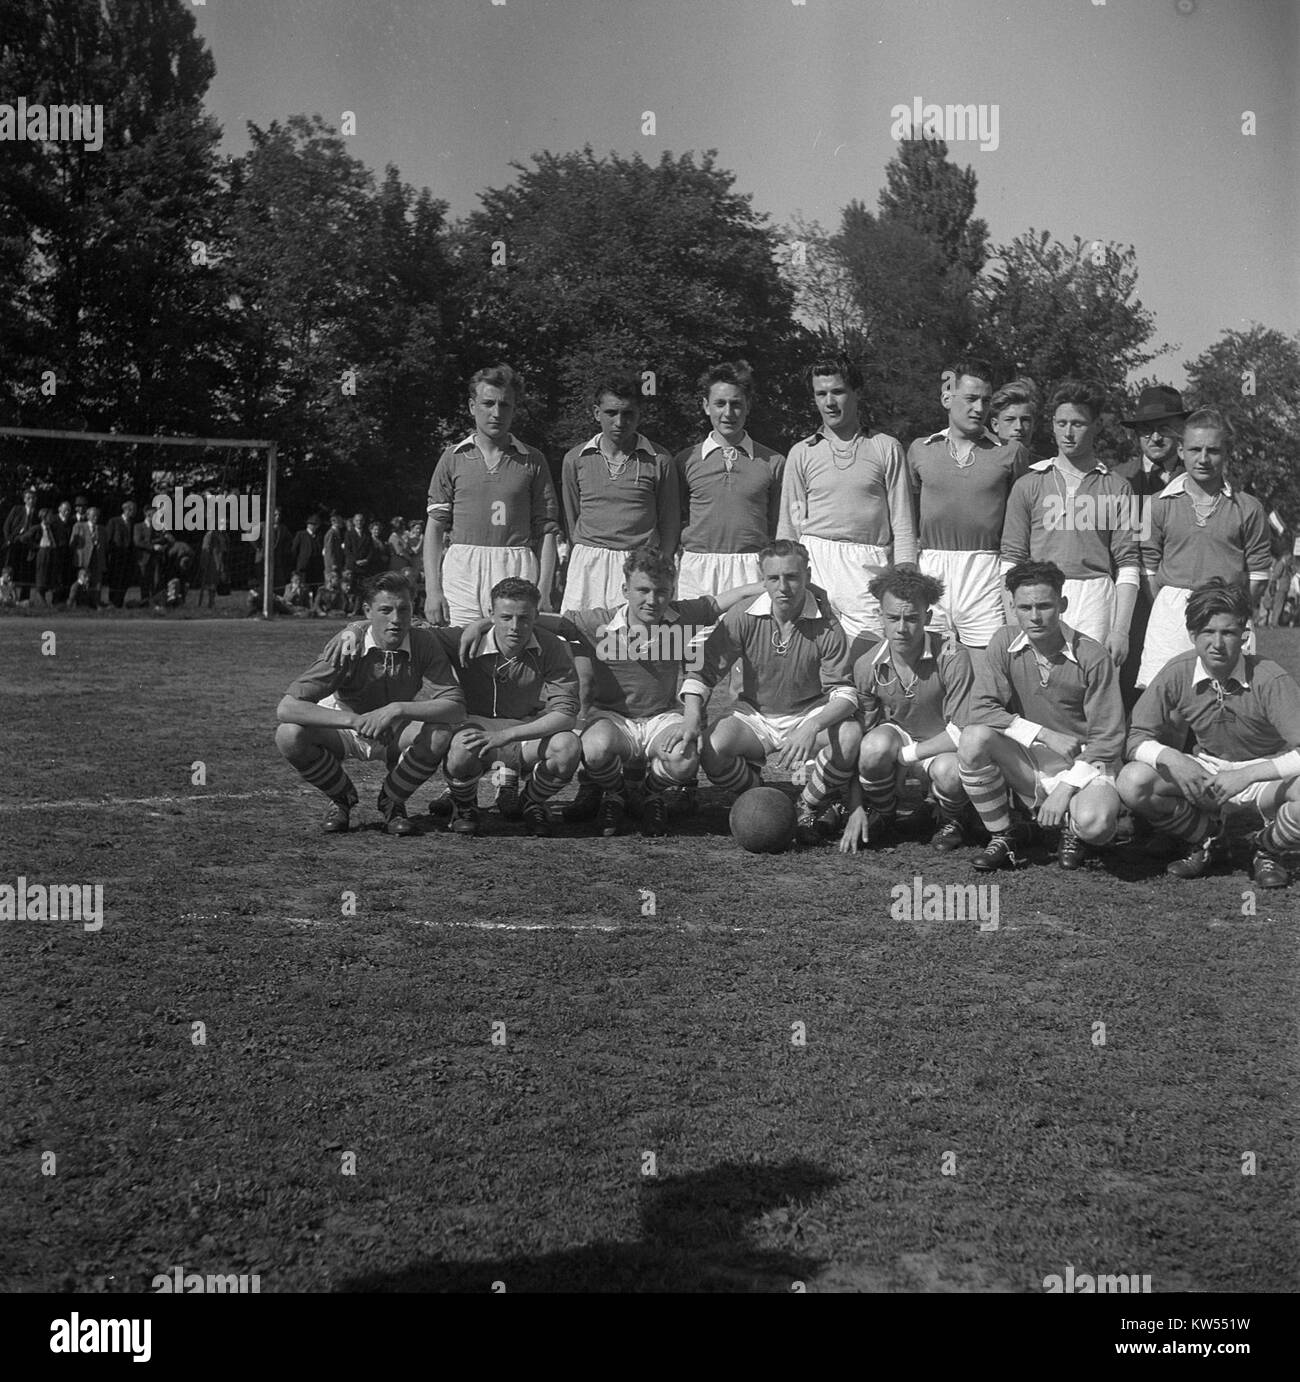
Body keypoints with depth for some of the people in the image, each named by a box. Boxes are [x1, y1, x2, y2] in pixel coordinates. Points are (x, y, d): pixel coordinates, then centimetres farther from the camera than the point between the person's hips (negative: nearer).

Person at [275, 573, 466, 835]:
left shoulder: (424, 643, -21)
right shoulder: (346, 646, -26)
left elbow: (456, 707, -29)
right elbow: (286, 708, -34)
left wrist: (397, 710, -42)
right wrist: (354, 720, -46)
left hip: (397, 734, 1)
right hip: (345, 731, -1)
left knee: (440, 734, -31)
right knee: (289, 735, -30)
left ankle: (391, 801, -1)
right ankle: (342, 798, 1)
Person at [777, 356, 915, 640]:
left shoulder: (886, 448, 8)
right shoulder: (801, 453, 12)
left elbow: (902, 525, 6)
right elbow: (788, 526, 14)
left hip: (869, 566, -1)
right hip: (815, 561, 1)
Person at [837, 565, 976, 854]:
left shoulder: (952, 658, -23)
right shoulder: (867, 666, -13)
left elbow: (962, 734, -23)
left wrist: (904, 754, -20)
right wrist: (855, 808, -14)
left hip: (941, 749, -2)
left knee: (950, 771, -37)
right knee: (877, 743, -32)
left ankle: (951, 821, 1)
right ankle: (881, 816, 0)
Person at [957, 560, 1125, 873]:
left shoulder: (1093, 657, -11)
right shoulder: (1004, 644, -2)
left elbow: (1106, 740, -10)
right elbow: (981, 709, -10)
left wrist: (1065, 789, -20)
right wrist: (1046, 736, -18)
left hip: (1082, 765, -3)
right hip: (1028, 762, 3)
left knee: (1095, 823, -36)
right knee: (973, 738, -27)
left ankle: (1071, 829, 7)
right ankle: (1003, 834, -5)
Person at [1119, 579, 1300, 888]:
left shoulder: (1269, 679, -21)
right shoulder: (1177, 673, -11)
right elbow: (1137, 739, -8)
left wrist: (1246, 775, -38)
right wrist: (1172, 759, -28)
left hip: (1263, 774, -2)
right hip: (1204, 773, 3)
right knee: (1133, 783, -24)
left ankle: (1267, 849, 0)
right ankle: (1207, 840, 5)